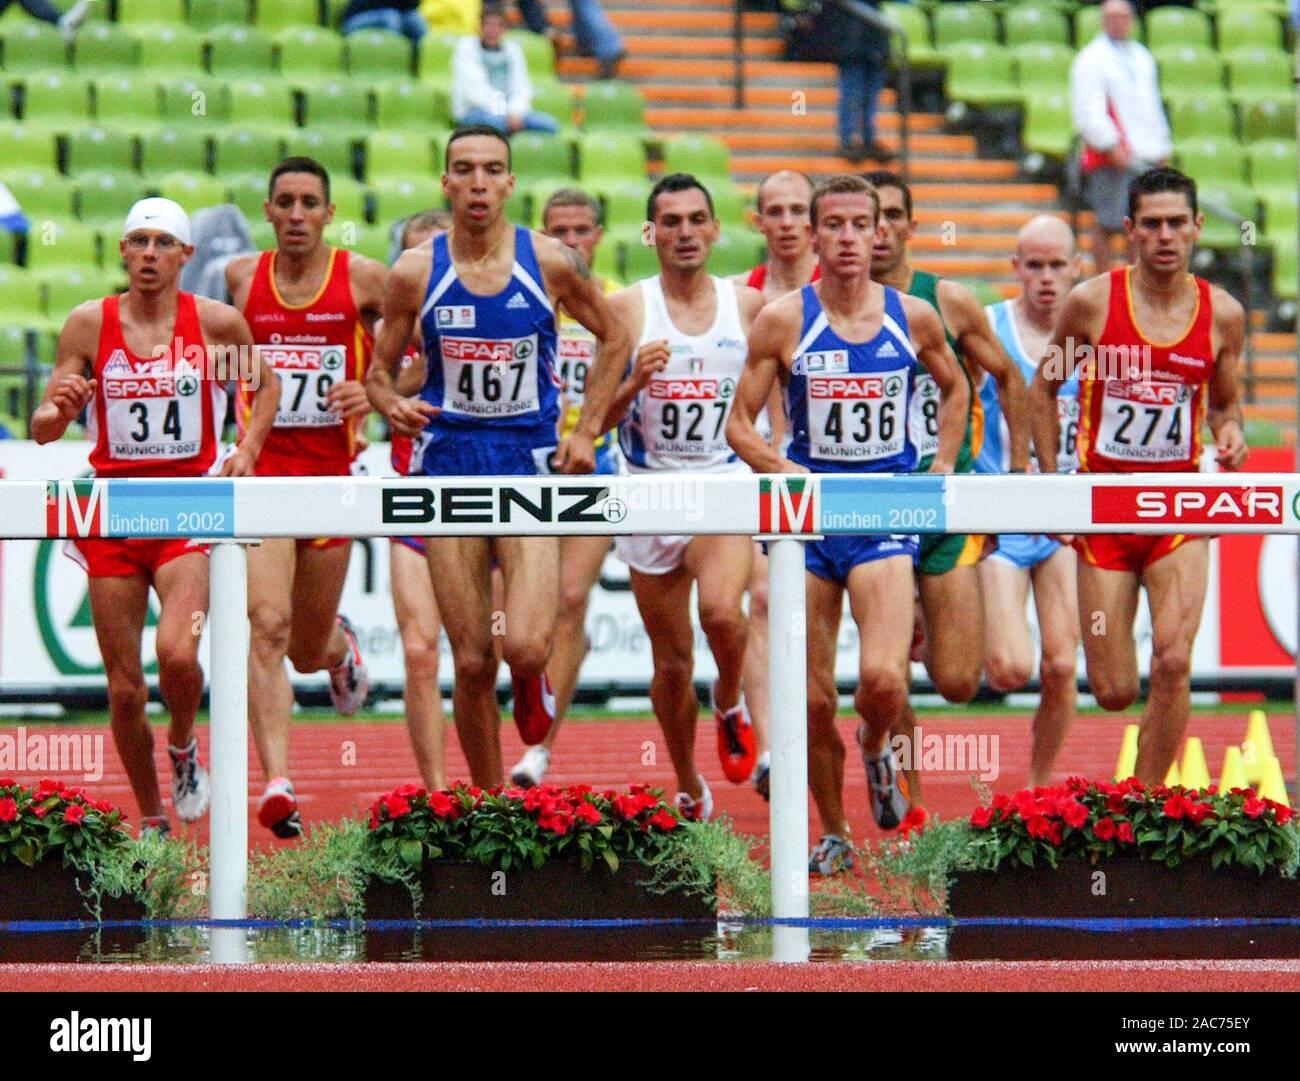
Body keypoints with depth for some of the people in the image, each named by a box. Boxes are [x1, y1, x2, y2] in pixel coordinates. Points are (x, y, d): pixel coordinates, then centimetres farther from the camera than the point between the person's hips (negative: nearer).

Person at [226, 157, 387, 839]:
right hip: (260, 471, 0)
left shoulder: (363, 279, 0)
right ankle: (277, 784, -21)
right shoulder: (240, 278, 5)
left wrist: (373, 392, -9)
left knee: (307, 650, 11)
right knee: (267, 628, -17)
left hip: (330, 472, 0)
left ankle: (338, 644, 50)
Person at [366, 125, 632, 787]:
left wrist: (587, 431, 6)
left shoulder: (550, 262, -1)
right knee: (471, 663, -1)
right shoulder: (415, 272, 0)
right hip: (450, 465, 1)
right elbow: (379, 371, 9)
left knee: (525, 649, -17)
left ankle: (531, 680, 20)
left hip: (532, 465, -1)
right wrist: (392, 406, -13)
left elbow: (614, 339, 13)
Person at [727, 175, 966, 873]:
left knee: (882, 677, -20)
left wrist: (941, 467, 11)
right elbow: (739, 425, 1)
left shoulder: (913, 318, 3)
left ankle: (874, 746, 15)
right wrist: (783, 470, -16)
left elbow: (954, 388, 23)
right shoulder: (782, 321, -2)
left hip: (887, 512, 0)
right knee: (814, 699, 1)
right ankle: (832, 834, 22)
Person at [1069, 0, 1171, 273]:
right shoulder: (1090, 60, -5)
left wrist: (1162, 146, 18)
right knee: (1107, 223, -7)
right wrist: (1112, 146, -19)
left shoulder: (1142, 57, 18)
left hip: (1146, 155, 7)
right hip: (1110, 158, -7)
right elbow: (1088, 111, -12)